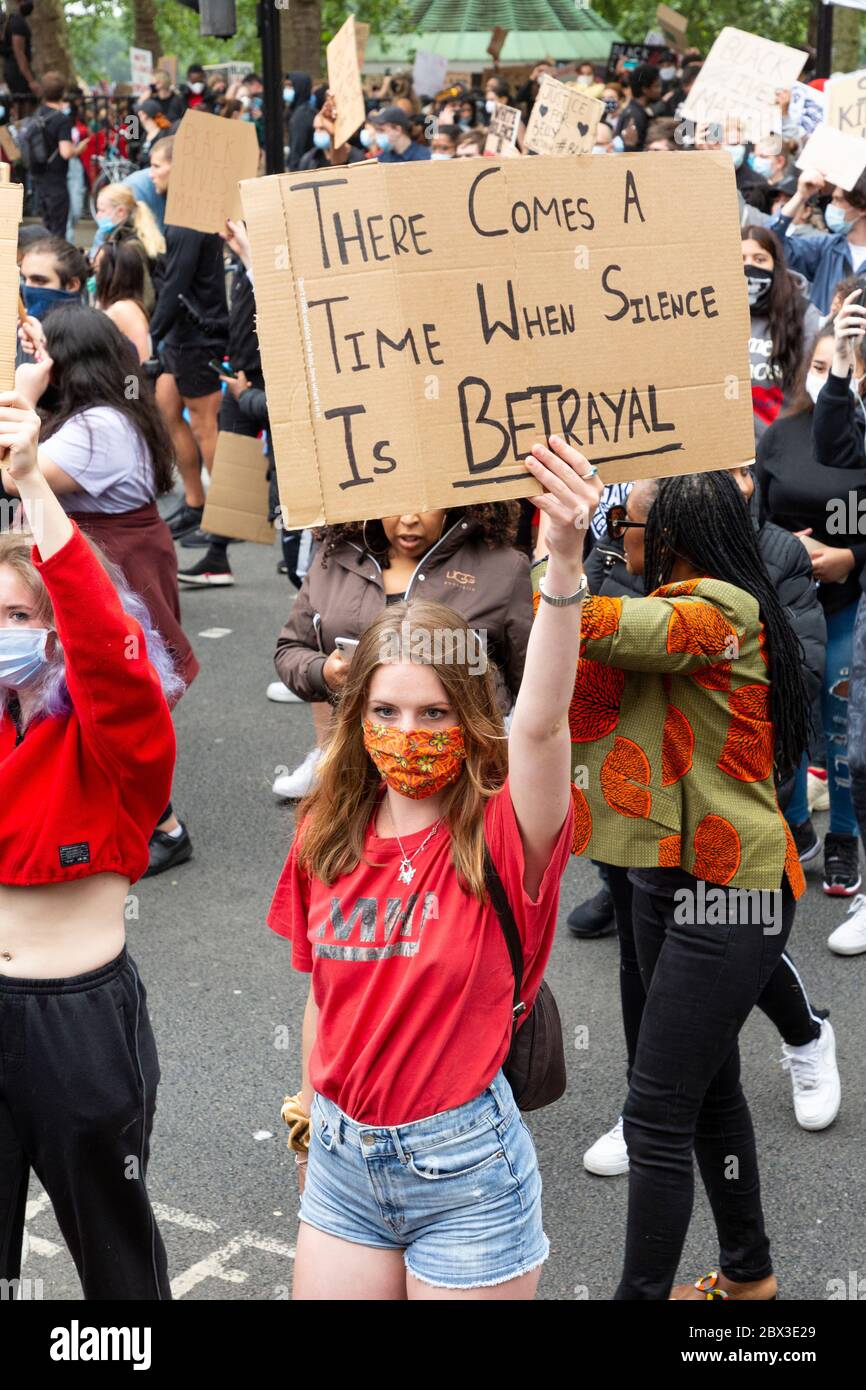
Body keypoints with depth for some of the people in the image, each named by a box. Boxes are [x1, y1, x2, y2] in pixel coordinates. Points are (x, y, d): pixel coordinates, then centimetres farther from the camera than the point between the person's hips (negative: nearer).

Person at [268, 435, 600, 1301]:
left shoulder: (500, 838, -14)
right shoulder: (327, 837, 0)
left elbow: (541, 723, -34)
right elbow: (324, 994, 10)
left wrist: (565, 561, -48)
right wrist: (311, 1118, 15)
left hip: (463, 1167, -4)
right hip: (342, 1157, 4)